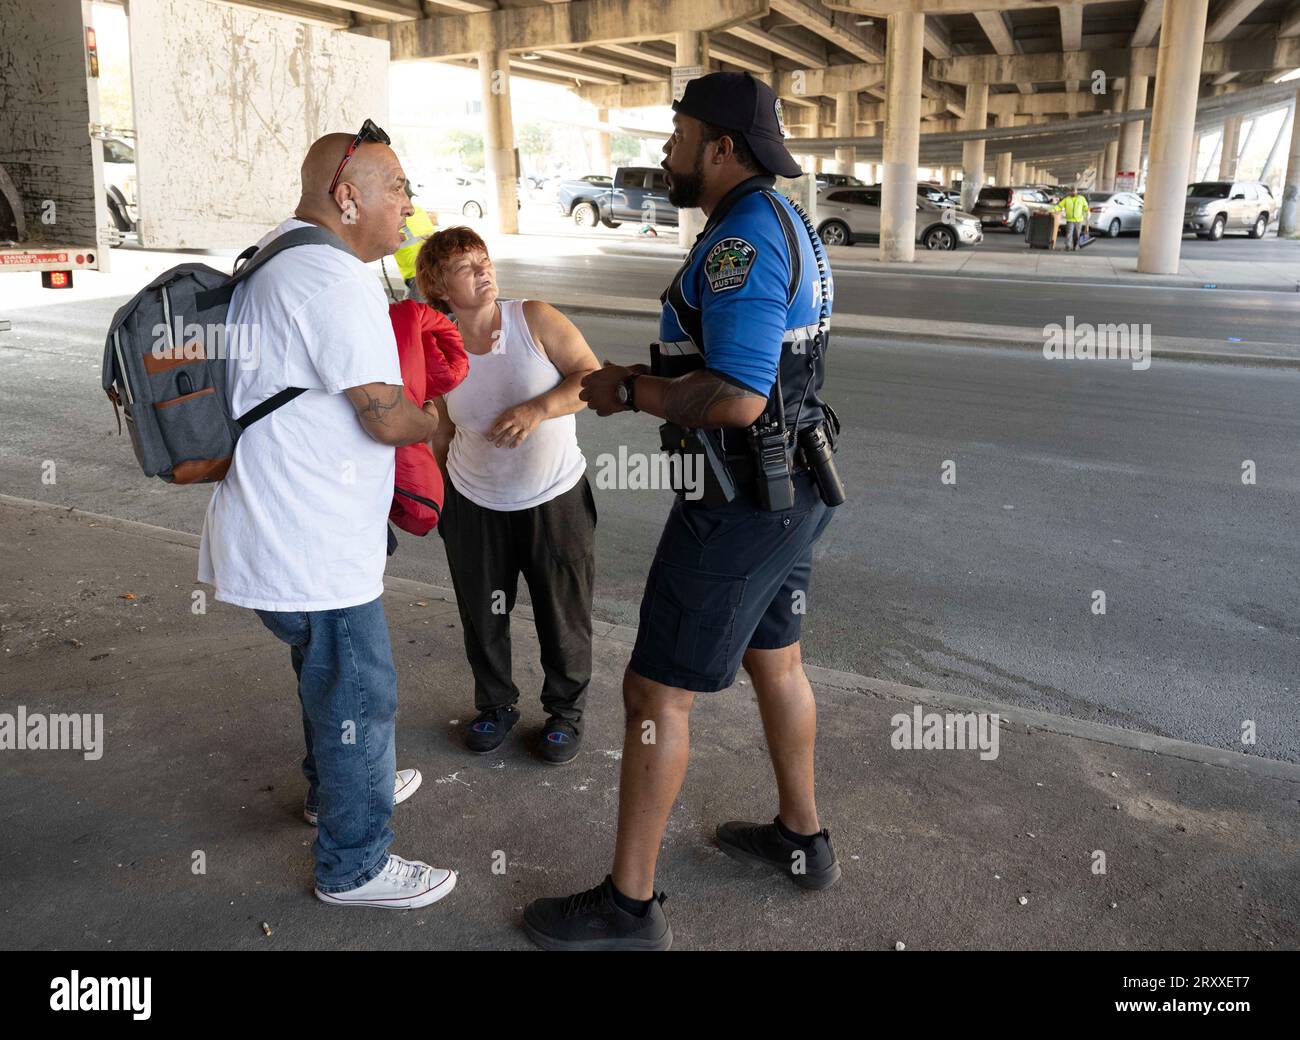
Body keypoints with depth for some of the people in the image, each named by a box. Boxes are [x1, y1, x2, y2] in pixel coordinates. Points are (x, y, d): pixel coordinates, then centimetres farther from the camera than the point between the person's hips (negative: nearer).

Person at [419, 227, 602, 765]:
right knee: (482, 616, 13)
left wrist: (538, 408, -27)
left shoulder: (533, 318, -11)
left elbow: (592, 378, -14)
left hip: (555, 498, -2)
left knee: (563, 615, 8)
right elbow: (446, 430, 7)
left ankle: (565, 710, 31)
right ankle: (496, 705, 37)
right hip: (475, 503, 2)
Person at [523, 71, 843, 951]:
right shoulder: (784, 226, 11)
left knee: (657, 692, 0)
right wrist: (655, 376, 10)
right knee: (774, 660, 23)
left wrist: (628, 393, -15)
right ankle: (802, 839, 41)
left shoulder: (744, 239, -22)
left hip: (741, 507, -10)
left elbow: (737, 399, -30)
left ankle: (629, 903, 14)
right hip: (788, 486, 10)